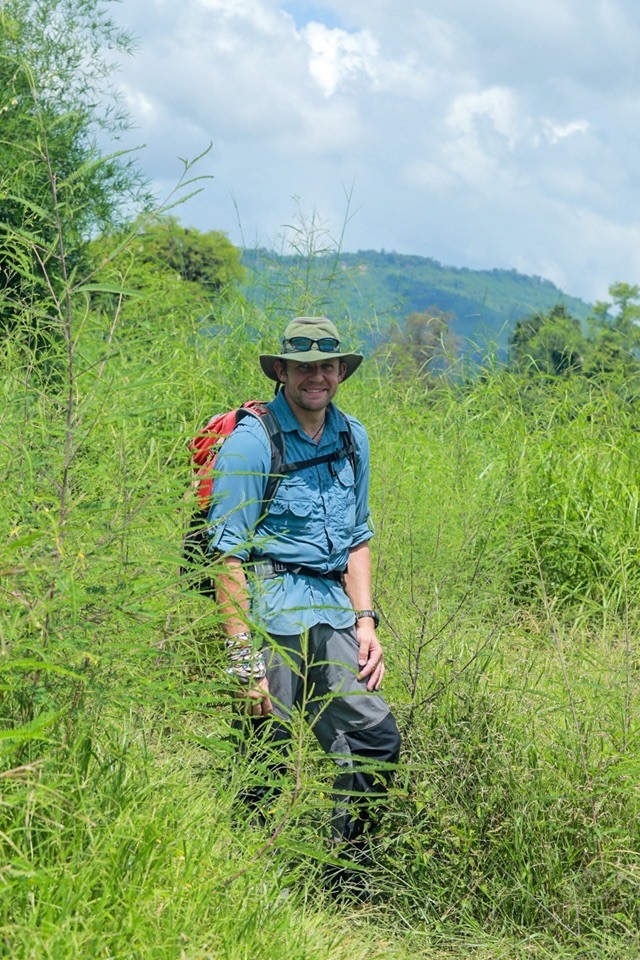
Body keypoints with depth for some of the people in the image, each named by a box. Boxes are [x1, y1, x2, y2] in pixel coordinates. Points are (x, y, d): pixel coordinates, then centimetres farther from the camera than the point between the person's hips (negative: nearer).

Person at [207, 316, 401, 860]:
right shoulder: (252, 441, -8)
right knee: (268, 750, -4)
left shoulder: (352, 438, 14)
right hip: (270, 604, -6)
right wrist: (243, 657, -17)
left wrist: (365, 620, 10)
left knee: (377, 738, 1)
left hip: (332, 605, 6)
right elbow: (230, 555, -12)